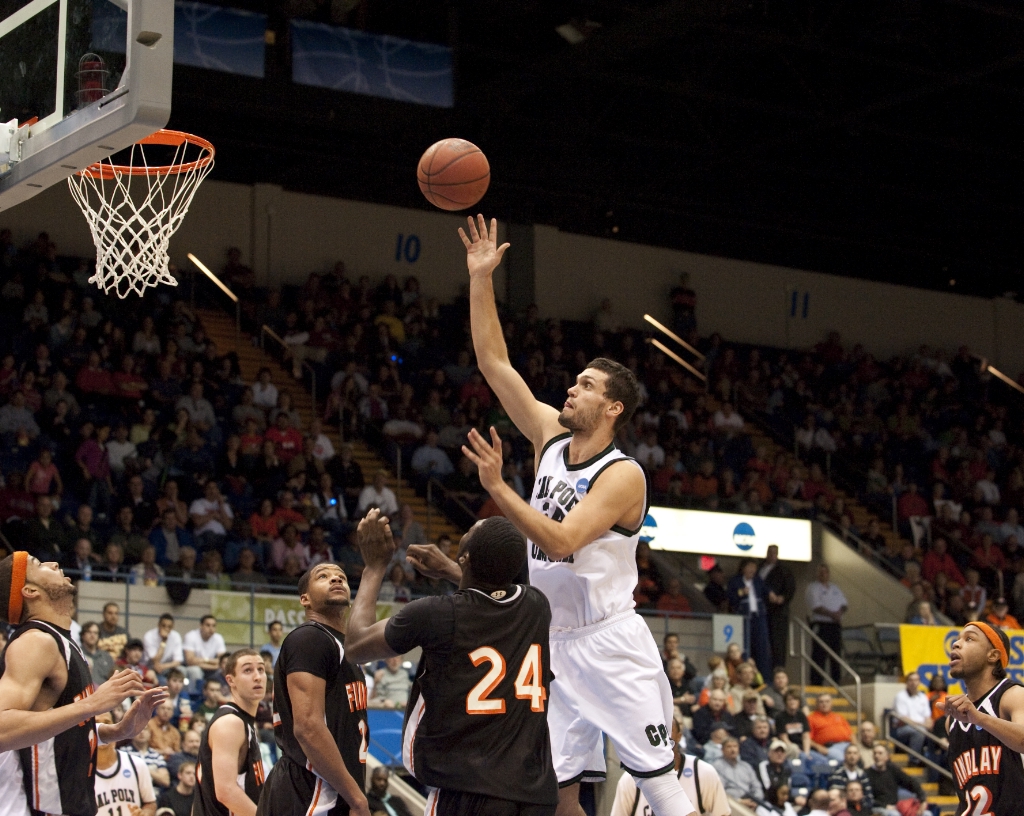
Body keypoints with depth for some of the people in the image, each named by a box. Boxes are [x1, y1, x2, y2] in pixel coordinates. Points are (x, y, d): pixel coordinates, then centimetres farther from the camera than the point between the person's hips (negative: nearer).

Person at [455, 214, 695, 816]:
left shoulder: (622, 475, -13)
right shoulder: (552, 438, 8)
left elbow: (561, 541, -25)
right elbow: (493, 362, 8)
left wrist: (497, 487, -28)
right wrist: (481, 278, 2)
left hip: (611, 642, -7)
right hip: (557, 644, 7)